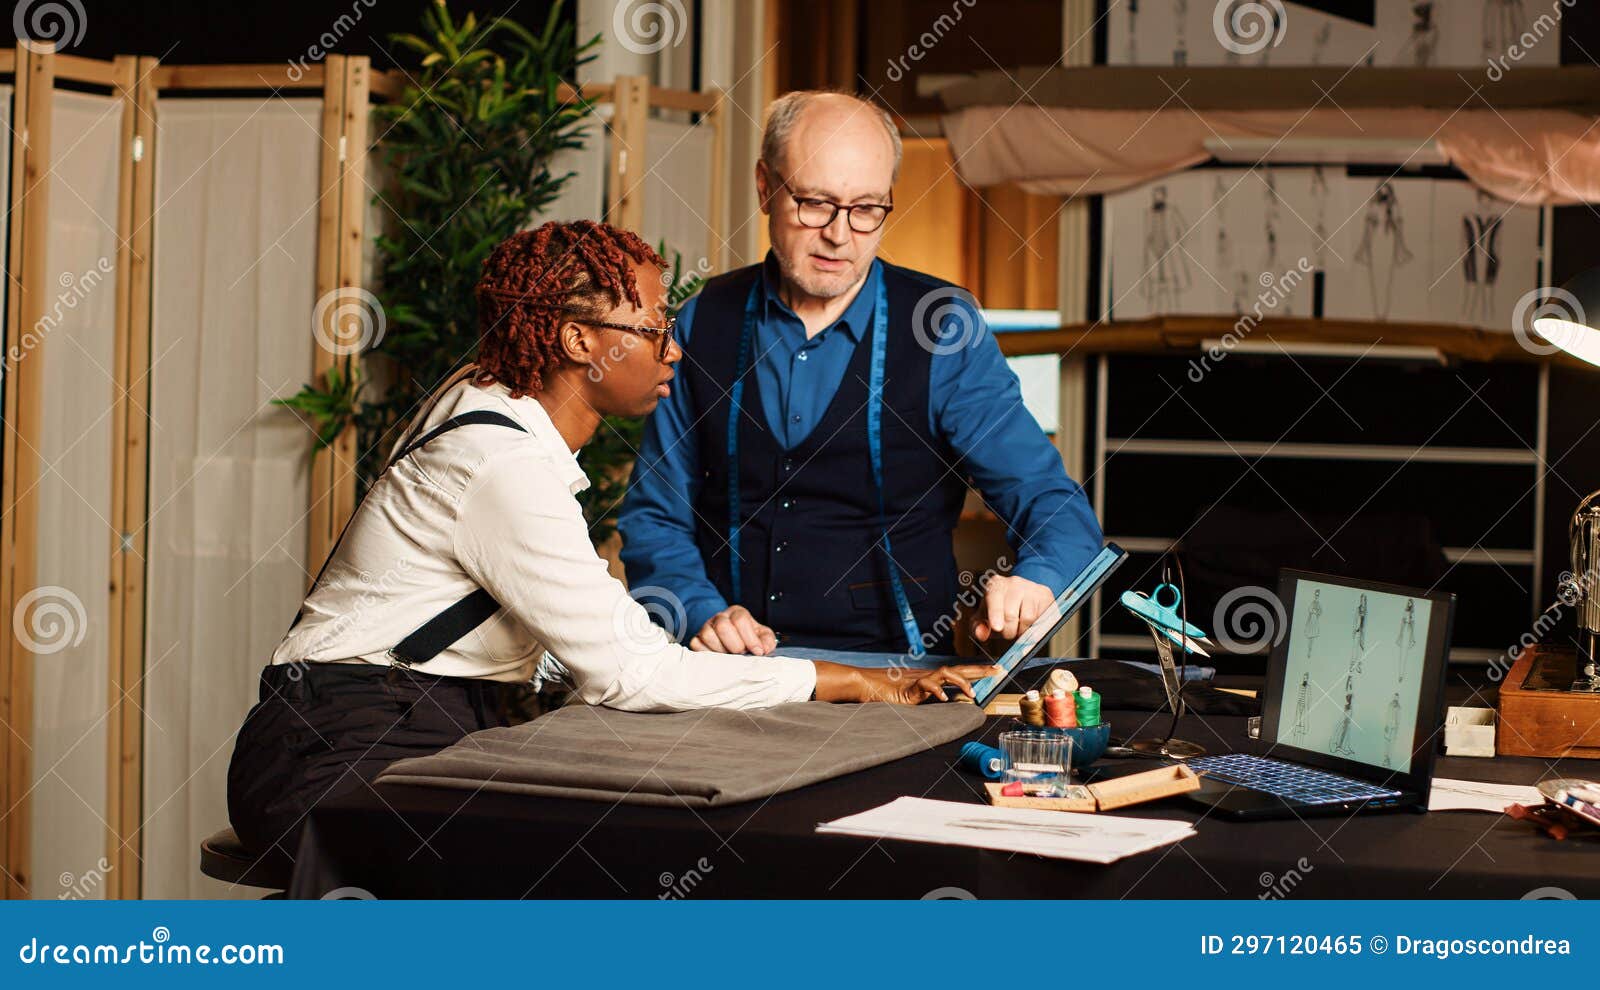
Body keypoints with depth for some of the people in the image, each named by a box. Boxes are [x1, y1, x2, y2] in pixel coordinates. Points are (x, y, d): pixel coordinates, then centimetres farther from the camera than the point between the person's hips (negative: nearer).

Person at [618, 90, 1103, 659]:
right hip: (731, 681, 2)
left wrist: (1033, 581, -25)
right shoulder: (703, 325, 7)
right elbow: (654, 515, 12)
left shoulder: (944, 330, 0)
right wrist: (702, 613, -8)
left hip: (895, 680, -1)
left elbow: (1054, 505, -2)